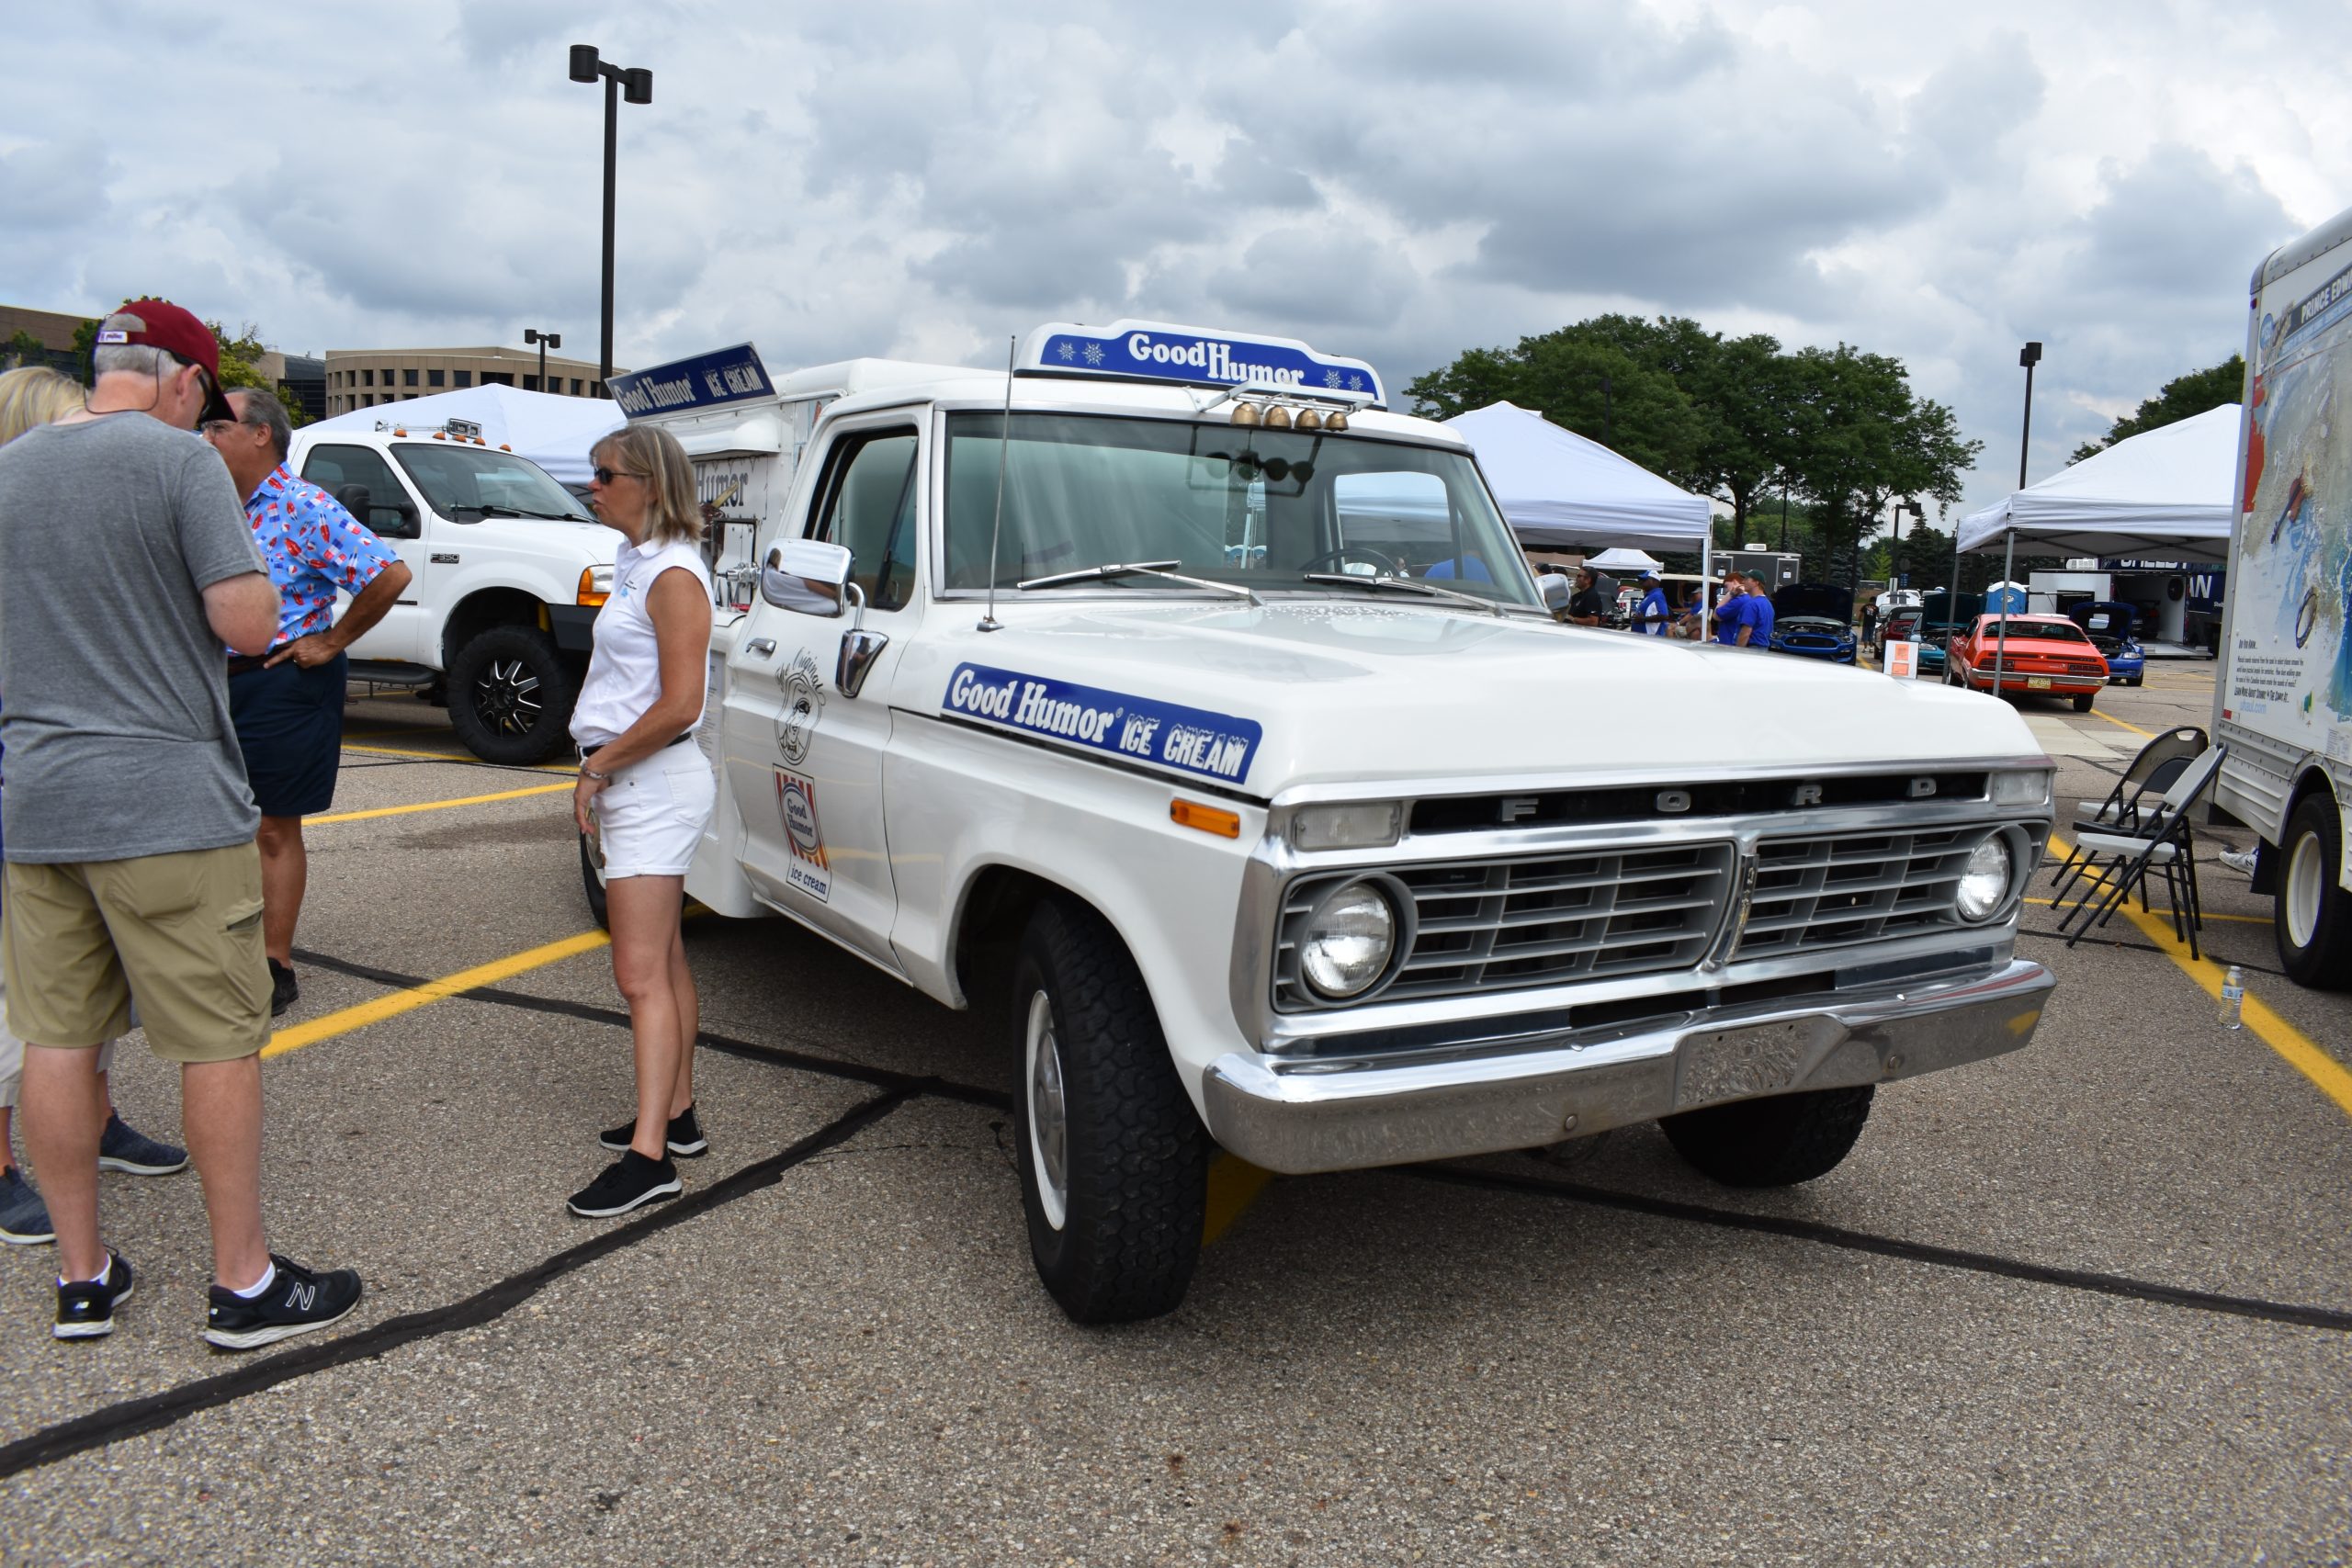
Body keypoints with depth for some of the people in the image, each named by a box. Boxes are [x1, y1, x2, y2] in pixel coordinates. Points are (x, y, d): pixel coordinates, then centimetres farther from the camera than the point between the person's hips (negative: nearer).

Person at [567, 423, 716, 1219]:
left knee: (641, 974, -11)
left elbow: (680, 705, -23)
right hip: (633, 786, 10)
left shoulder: (672, 575, -16)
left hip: (655, 784, -10)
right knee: (664, 964, 16)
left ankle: (648, 1156, -10)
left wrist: (599, 766, -13)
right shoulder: (638, 564, 15)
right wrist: (600, 770, 11)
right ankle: (677, 1115, 26)